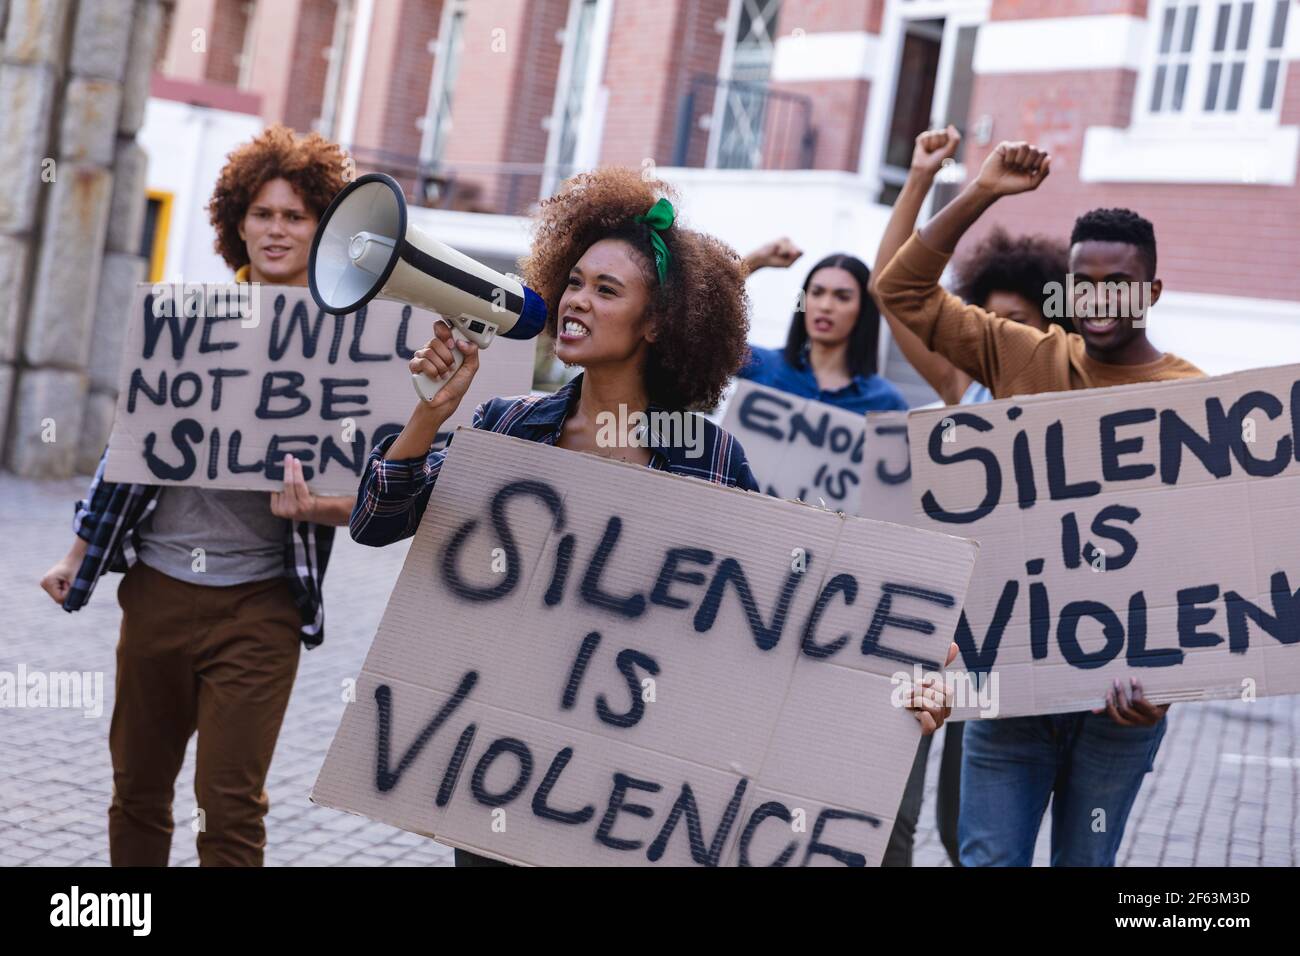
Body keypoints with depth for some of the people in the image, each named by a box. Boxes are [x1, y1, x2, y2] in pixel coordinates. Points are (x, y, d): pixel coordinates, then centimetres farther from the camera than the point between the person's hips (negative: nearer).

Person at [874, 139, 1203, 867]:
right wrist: (981, 195, -5)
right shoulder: (1023, 357, 3)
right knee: (988, 857, 3)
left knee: (1087, 860, 14)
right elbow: (904, 290, 4)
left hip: (1124, 688, -1)